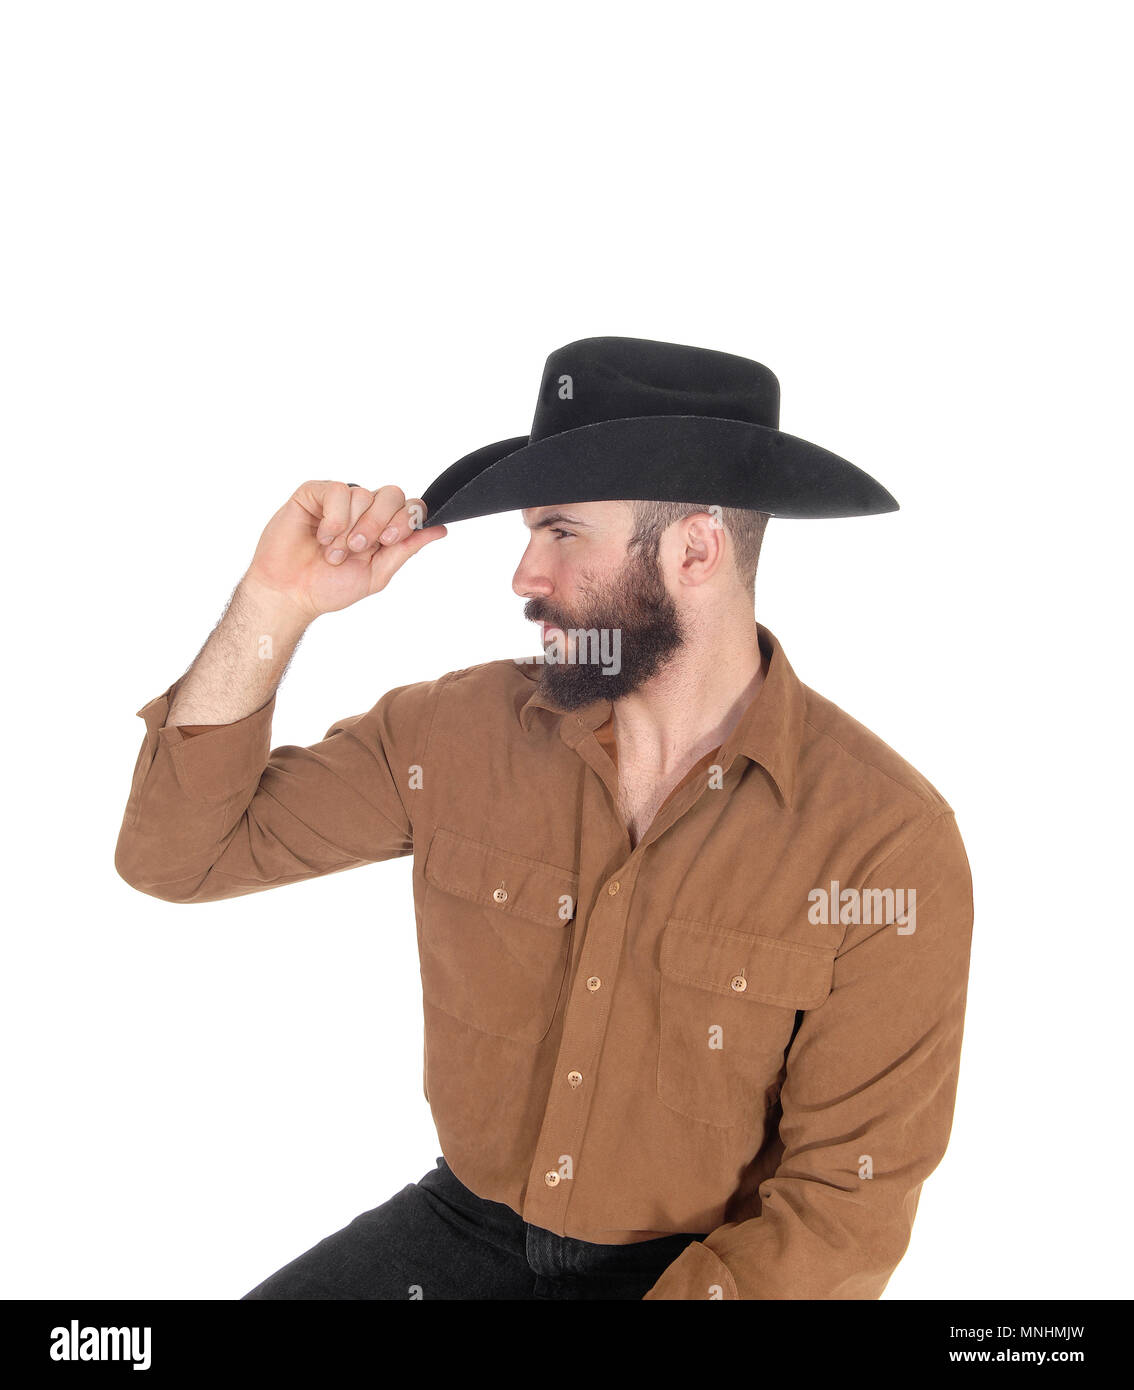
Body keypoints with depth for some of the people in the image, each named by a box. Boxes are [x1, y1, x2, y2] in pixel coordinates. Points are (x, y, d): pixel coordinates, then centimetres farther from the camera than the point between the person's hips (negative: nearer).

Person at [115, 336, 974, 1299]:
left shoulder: (890, 846, -19)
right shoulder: (461, 730, -8)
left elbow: (846, 1203, -13)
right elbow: (178, 853, -4)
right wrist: (274, 607, -17)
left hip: (706, 1267, -1)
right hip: (466, 1228, 2)